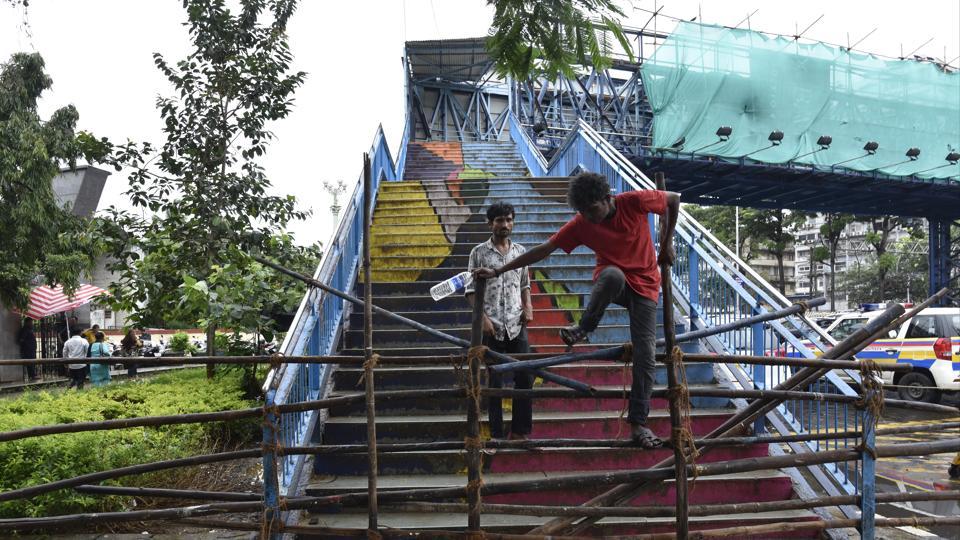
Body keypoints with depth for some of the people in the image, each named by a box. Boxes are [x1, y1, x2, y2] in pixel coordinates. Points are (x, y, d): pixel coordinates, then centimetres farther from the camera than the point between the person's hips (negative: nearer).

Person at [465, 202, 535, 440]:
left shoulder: (520, 251, 11)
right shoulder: (479, 252, 0)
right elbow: (471, 290, -1)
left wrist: (528, 307, 1)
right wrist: (483, 317, -12)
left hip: (517, 325, 3)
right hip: (491, 327, -3)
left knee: (526, 376, 0)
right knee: (494, 382, 2)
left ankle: (520, 430, 12)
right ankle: (496, 434, 11)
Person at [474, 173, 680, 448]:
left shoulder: (634, 201, -18)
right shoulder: (581, 224, -14)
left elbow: (673, 199, -2)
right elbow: (544, 249, -12)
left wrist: (667, 242, 0)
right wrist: (499, 271, -15)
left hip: (645, 286, 0)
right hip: (611, 283, 0)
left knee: (646, 356, -8)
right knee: (613, 274, -40)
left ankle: (638, 424, 0)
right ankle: (583, 327, -16)